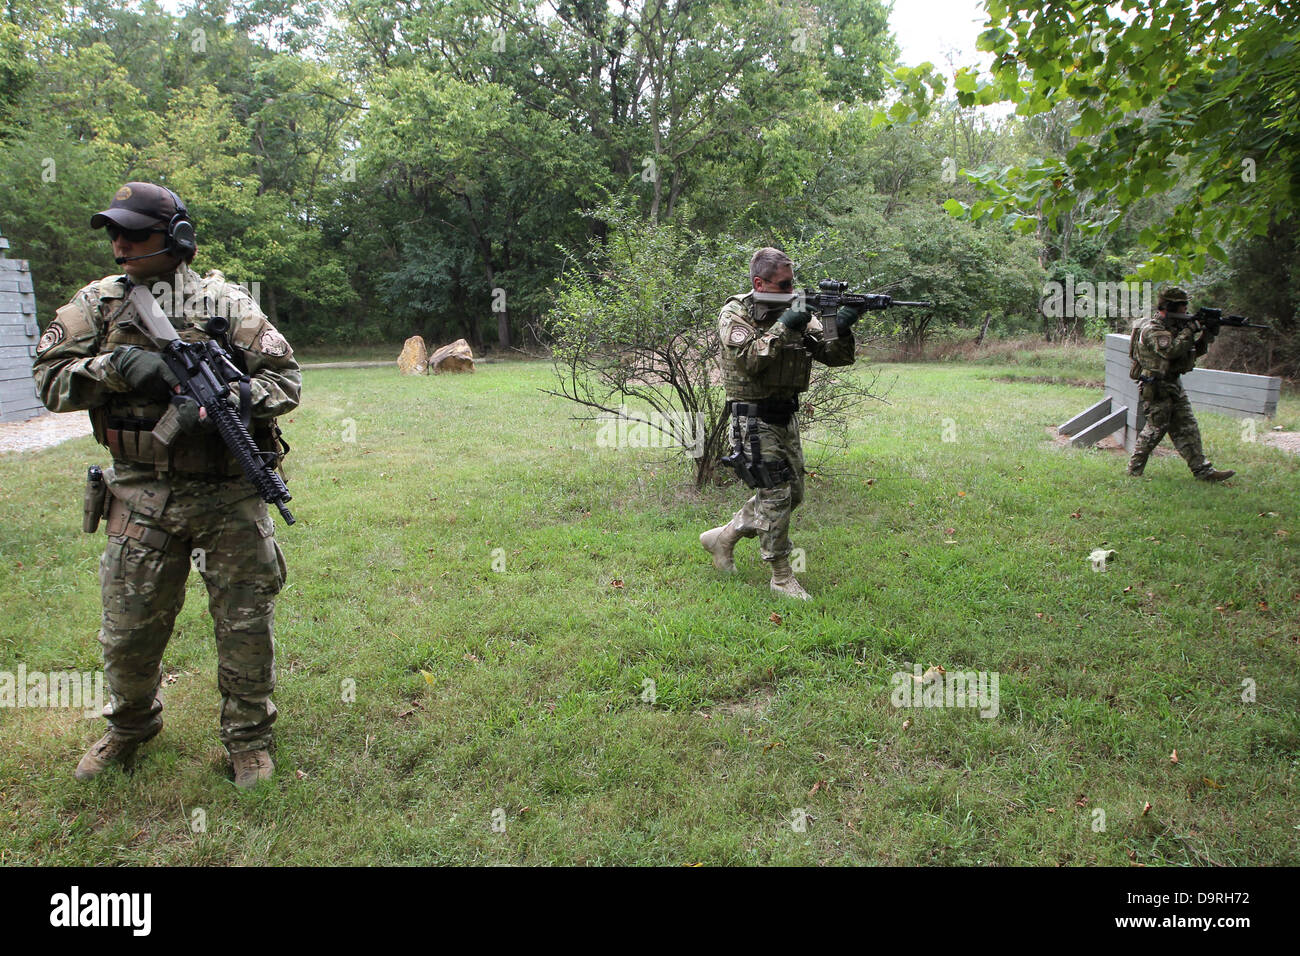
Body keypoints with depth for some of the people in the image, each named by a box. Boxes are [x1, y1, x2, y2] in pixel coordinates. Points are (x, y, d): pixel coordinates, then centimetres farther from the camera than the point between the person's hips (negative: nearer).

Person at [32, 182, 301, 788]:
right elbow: (48, 379, 3)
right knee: (128, 629, 11)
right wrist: (117, 364, -14)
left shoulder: (225, 302, 0)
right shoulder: (97, 303, 8)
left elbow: (285, 378, -2)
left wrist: (232, 402, -21)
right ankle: (130, 726, 39)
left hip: (230, 493, -2)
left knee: (246, 624, 5)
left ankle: (248, 736, 26)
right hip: (143, 496, 2)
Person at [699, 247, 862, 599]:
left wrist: (841, 332, -17)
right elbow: (749, 360, -25)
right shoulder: (735, 314, -8)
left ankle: (723, 537, 29)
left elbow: (835, 357, 2)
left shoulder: (797, 312, 6)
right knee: (776, 493, -9)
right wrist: (782, 328, -27)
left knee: (792, 492, 14)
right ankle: (781, 576, 4)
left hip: (787, 416, 7)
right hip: (755, 418, -7)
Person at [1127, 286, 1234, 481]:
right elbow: (1171, 351, -30)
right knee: (1155, 429, -4)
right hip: (1156, 389, -9)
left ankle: (1204, 471, 6)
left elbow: (1193, 353, 17)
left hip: (1173, 385, 9)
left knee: (1188, 428, 6)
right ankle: (1134, 469, 9)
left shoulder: (1174, 326, 14)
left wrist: (1204, 337, 0)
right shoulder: (1152, 329, -15)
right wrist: (1189, 331, -19)